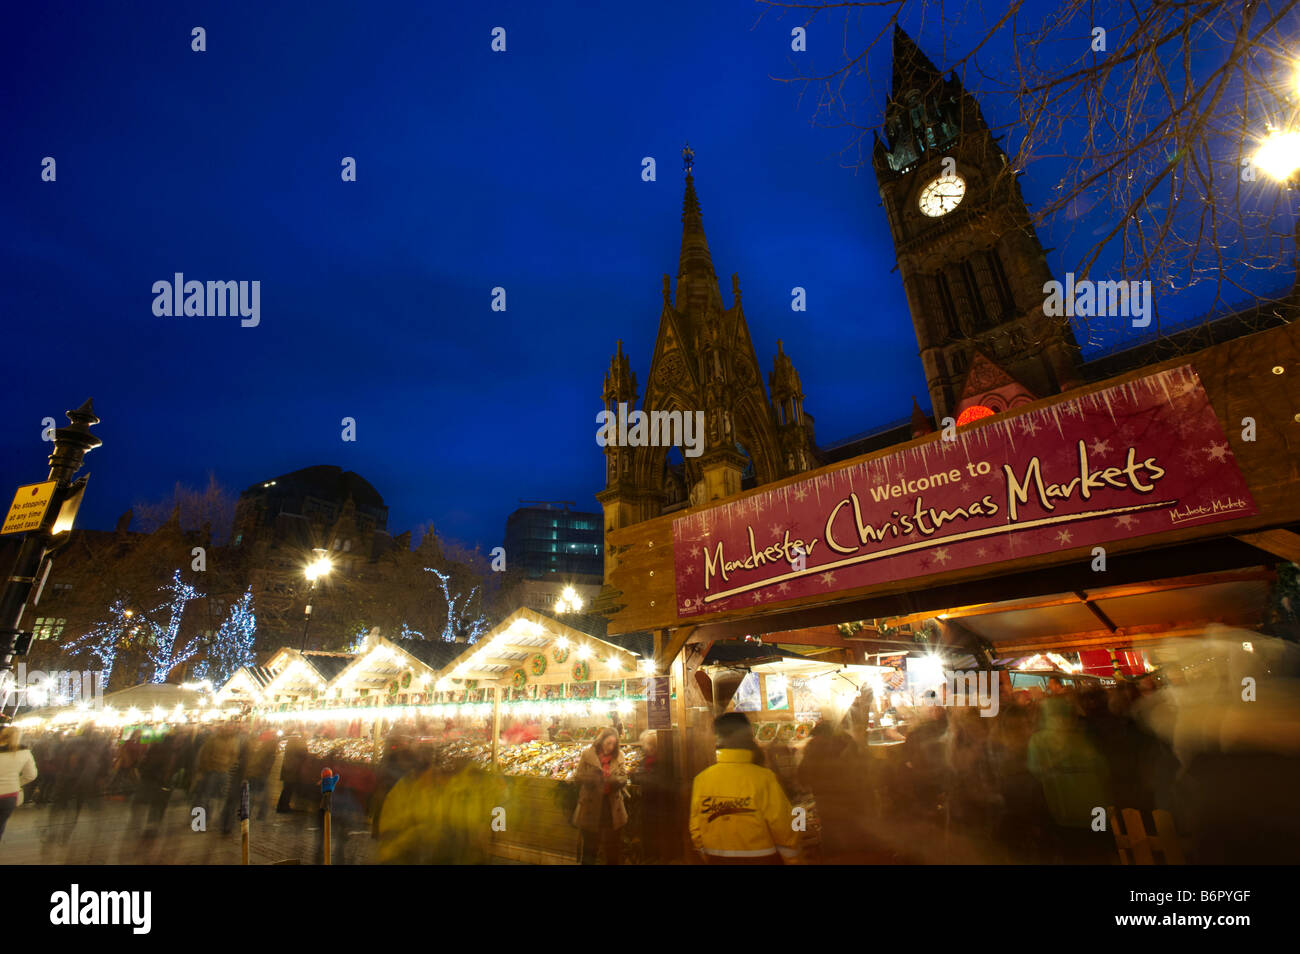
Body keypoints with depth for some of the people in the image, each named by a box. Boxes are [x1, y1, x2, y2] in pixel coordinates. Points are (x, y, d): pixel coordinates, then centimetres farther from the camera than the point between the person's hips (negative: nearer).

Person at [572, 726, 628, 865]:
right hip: (591, 807, -2)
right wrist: (595, 776, -24)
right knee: (590, 845, 11)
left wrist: (613, 779, -23)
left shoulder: (619, 756, 2)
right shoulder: (587, 755, -7)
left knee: (613, 848, 12)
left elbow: (624, 779, 0)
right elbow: (578, 777, -7)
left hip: (612, 807, 2)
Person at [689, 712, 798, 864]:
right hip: (760, 859, -3)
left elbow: (695, 830, 0)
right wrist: (791, 857, 4)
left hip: (717, 859, 3)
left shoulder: (700, 780, -8)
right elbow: (783, 827, -14)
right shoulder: (763, 778, -20)